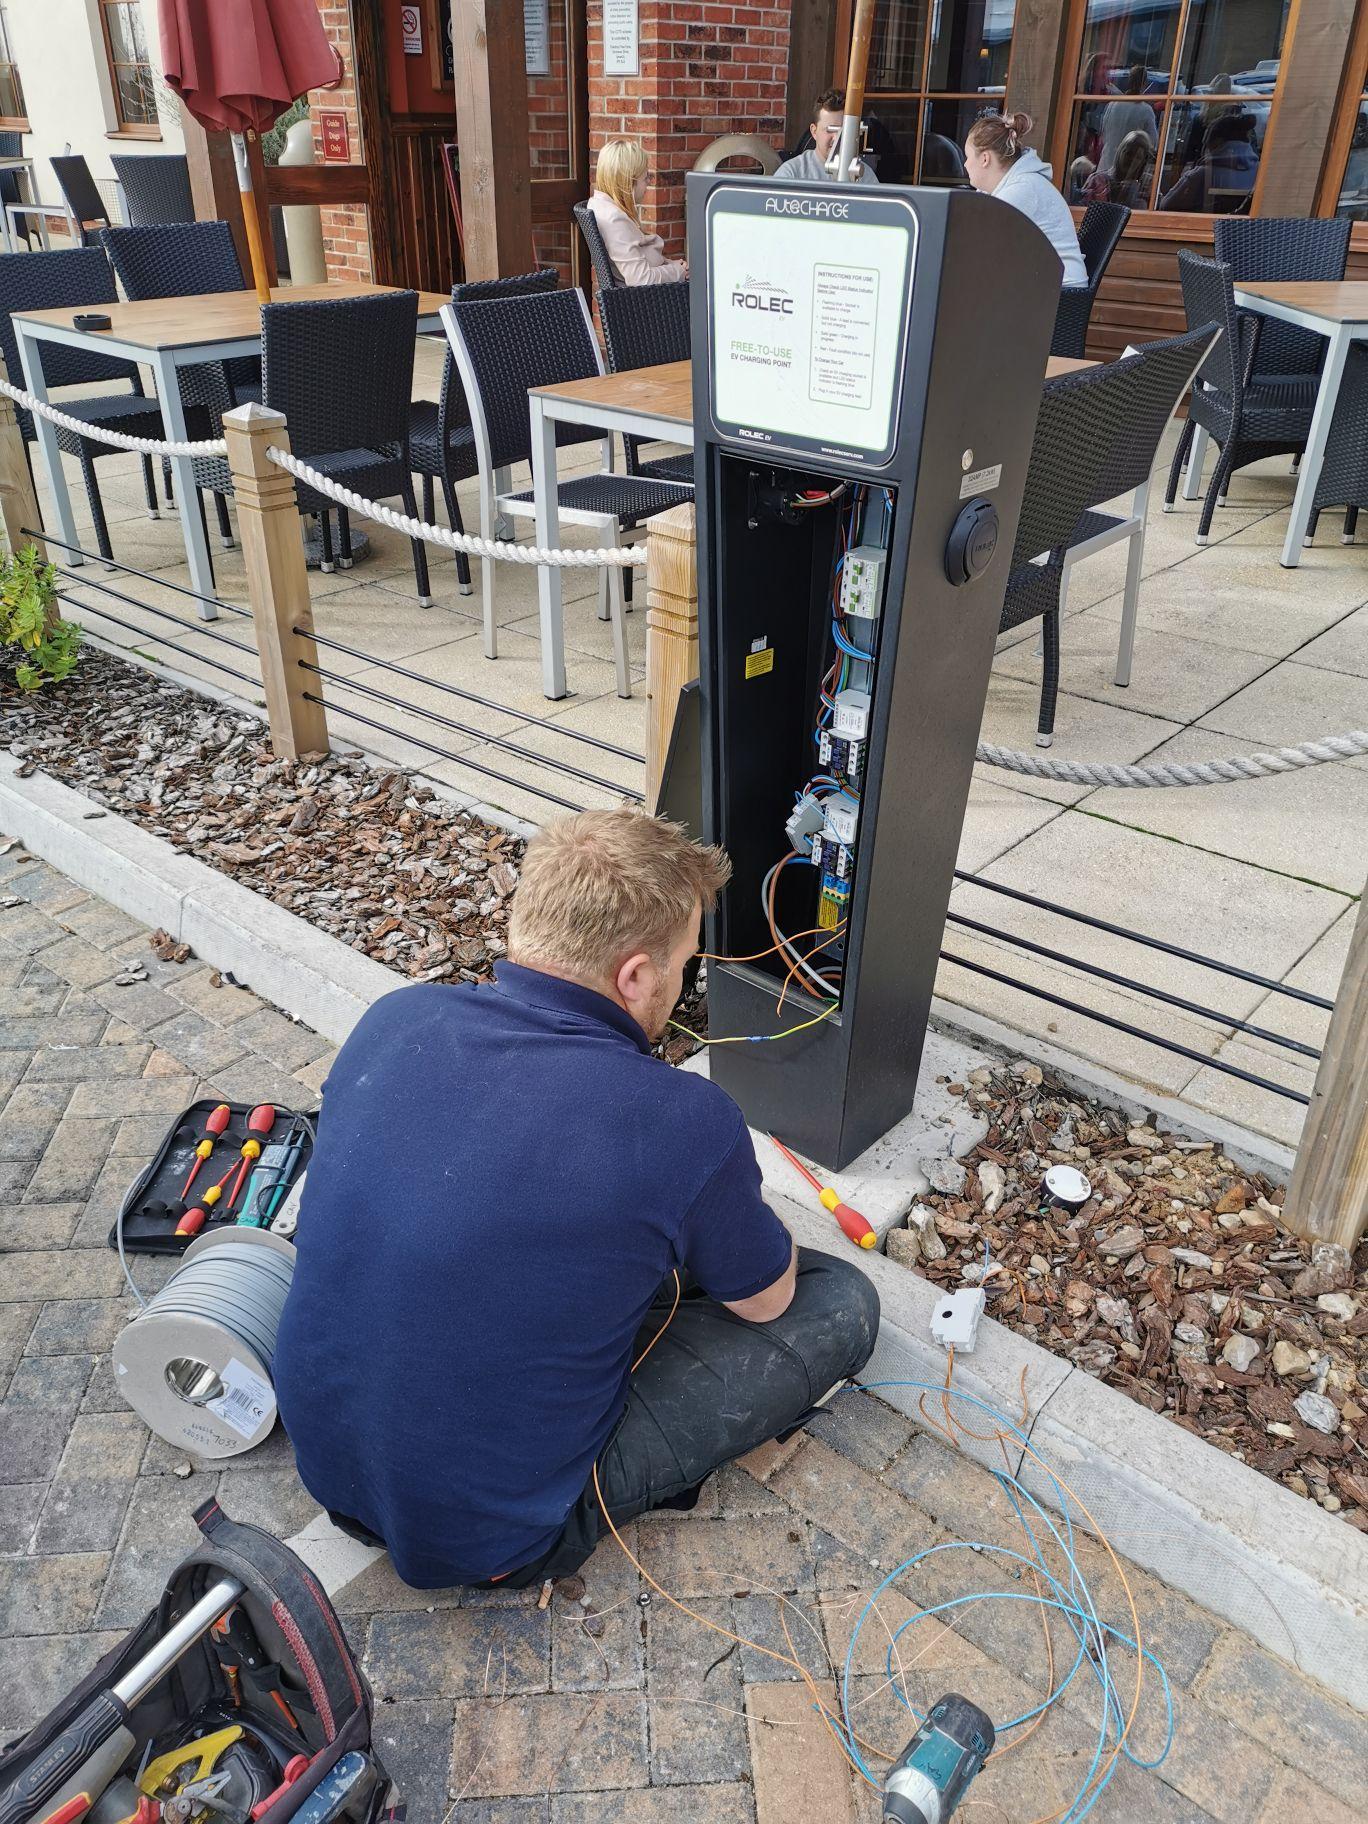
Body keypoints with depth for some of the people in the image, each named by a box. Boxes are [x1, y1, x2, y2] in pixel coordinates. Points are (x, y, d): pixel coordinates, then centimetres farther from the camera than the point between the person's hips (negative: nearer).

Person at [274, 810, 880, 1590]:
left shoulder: (392, 1021, -11)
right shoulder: (684, 1123, -27)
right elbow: (767, 1299, -5)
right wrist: (729, 1198, 16)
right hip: (489, 1536, -6)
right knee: (842, 1303, 1)